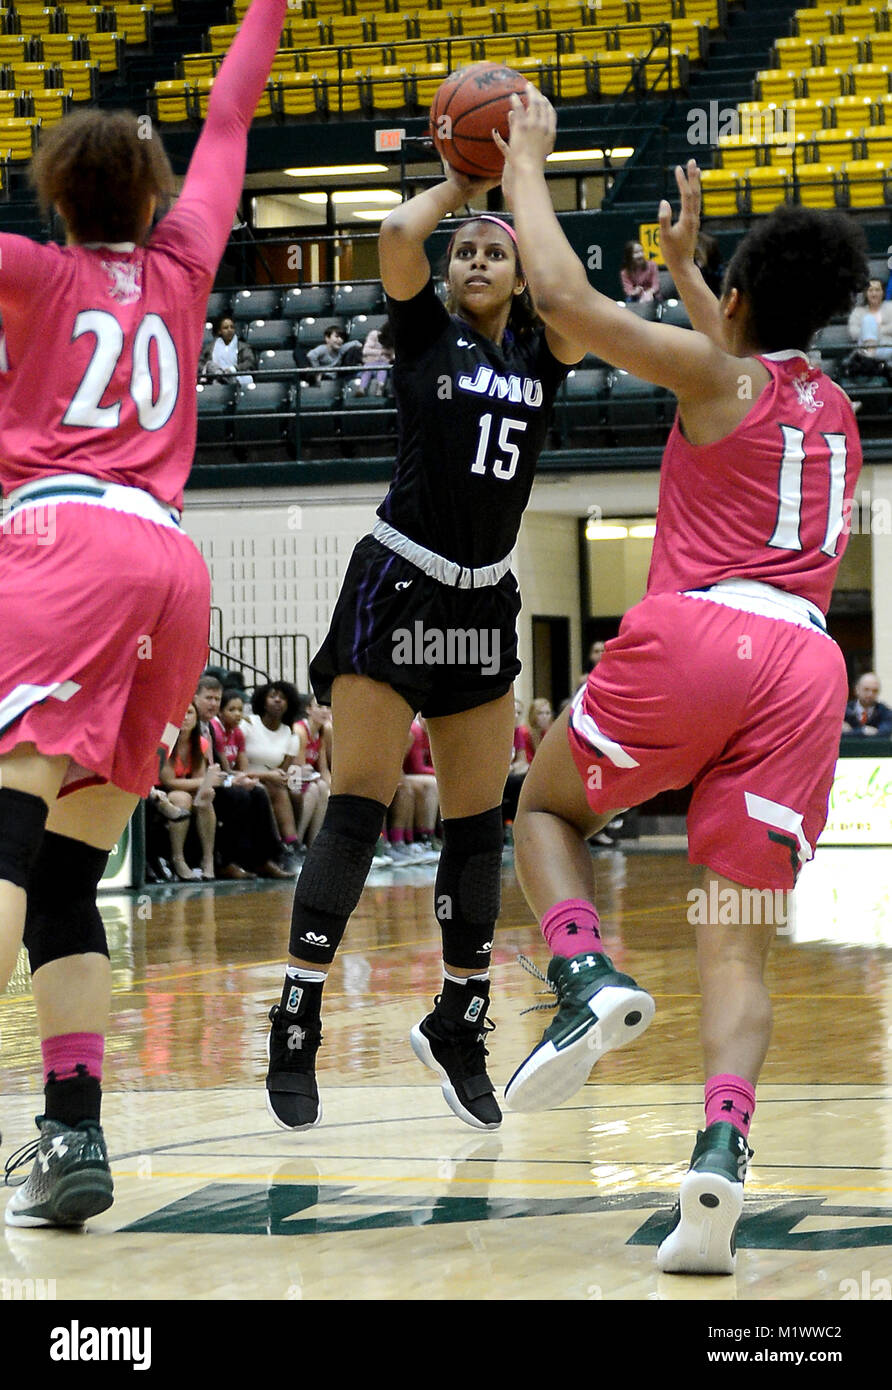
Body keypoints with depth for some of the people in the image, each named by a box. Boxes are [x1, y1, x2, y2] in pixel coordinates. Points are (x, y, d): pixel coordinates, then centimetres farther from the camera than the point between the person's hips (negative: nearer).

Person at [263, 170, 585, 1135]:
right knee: (358, 804, -10)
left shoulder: (540, 357, 10)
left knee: (477, 821, 6)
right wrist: (457, 185, 0)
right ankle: (295, 1028, -9)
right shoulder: (427, 335, 1)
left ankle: (458, 1025, 19)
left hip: (484, 604, 4)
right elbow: (396, 234, -16)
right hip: (397, 587, -4)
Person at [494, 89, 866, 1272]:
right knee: (740, 943, 1)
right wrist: (682, 266, 52)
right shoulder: (833, 408, 25)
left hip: (695, 635, -5)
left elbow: (562, 295, 2)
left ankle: (587, 980, -8)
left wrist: (527, 163, 14)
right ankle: (722, 1151, -22)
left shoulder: (713, 371, 6)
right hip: (804, 657, 5)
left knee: (546, 805, 20)